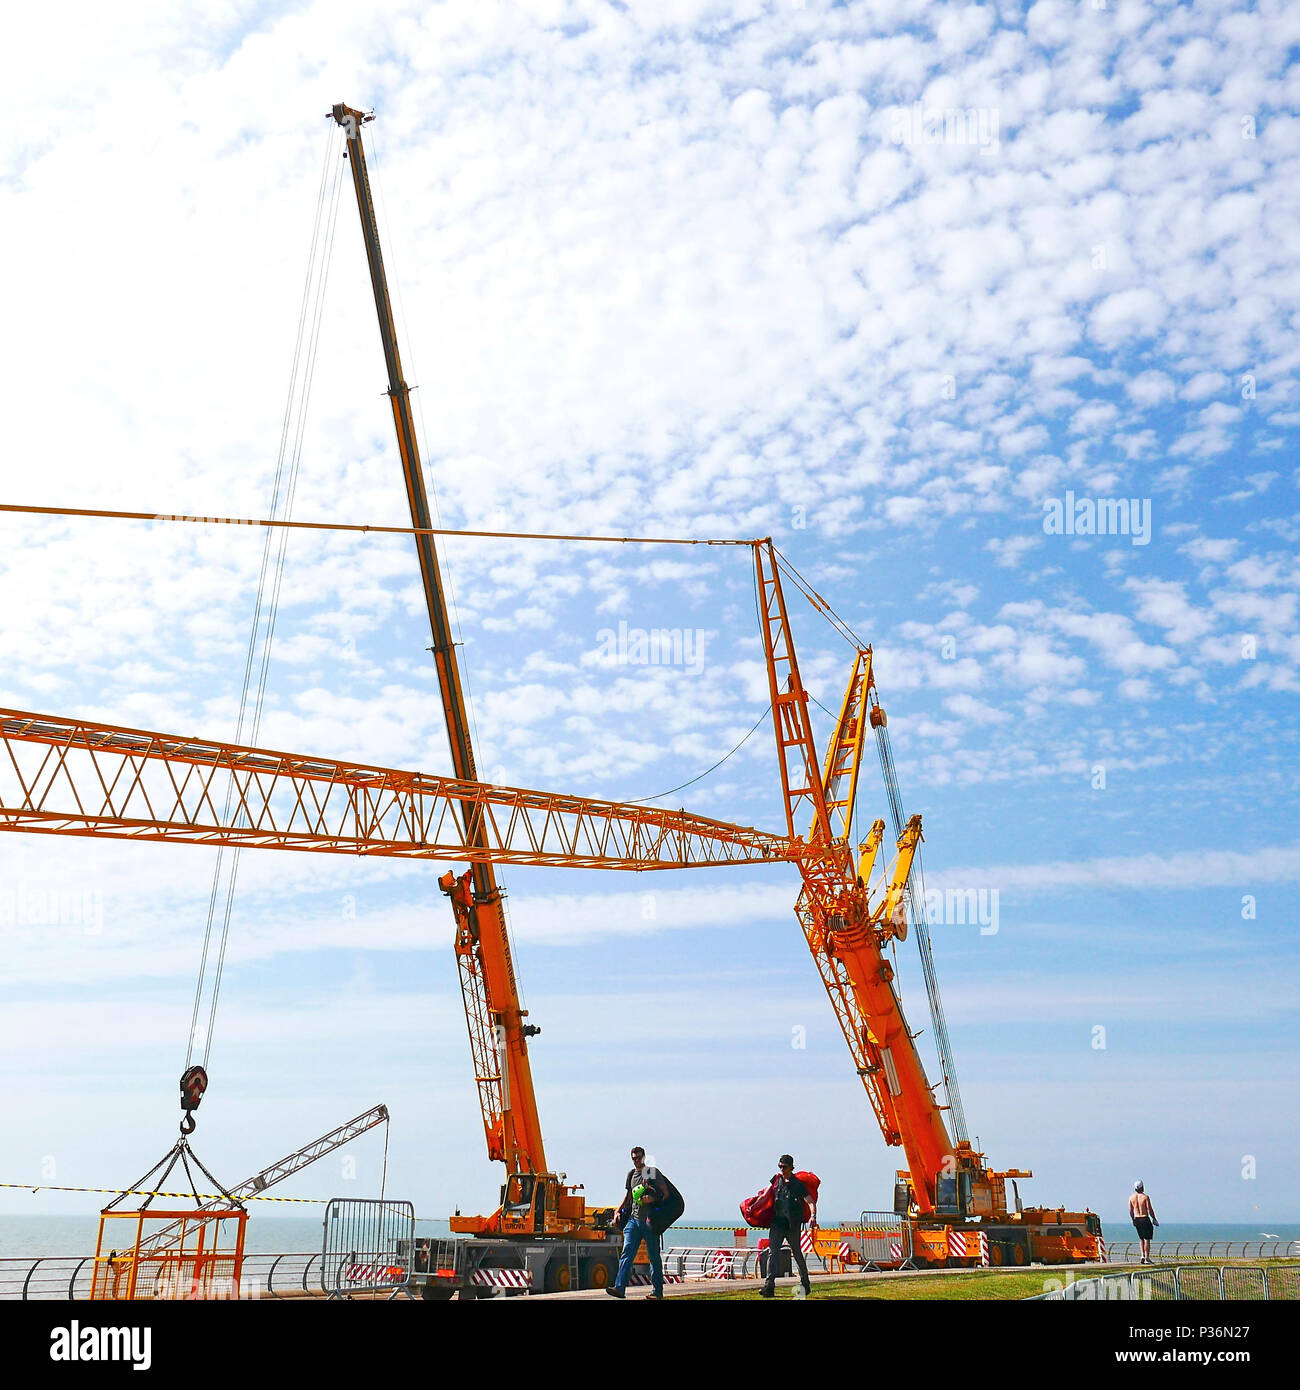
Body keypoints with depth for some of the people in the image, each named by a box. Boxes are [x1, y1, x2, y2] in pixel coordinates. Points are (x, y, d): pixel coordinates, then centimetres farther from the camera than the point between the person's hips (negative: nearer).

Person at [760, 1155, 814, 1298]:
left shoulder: (798, 1184, -5)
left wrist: (813, 1216, -30)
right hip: (777, 1223, 3)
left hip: (793, 1225, -3)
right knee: (772, 1253, -10)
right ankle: (769, 1286, -16)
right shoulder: (776, 1179, 7)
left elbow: (811, 1202, -12)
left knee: (797, 1254, 10)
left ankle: (805, 1284, 28)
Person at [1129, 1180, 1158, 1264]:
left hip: (1137, 1219, 5)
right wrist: (1154, 1219, 1)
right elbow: (1150, 1209, -12)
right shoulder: (1145, 1197, -12)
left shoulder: (1131, 1197, 2)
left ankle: (1143, 1256, 10)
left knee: (1142, 1239, 19)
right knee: (1147, 1239, 1)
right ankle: (1147, 1258, -1)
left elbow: (1131, 1211, 6)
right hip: (1145, 1219, -5)